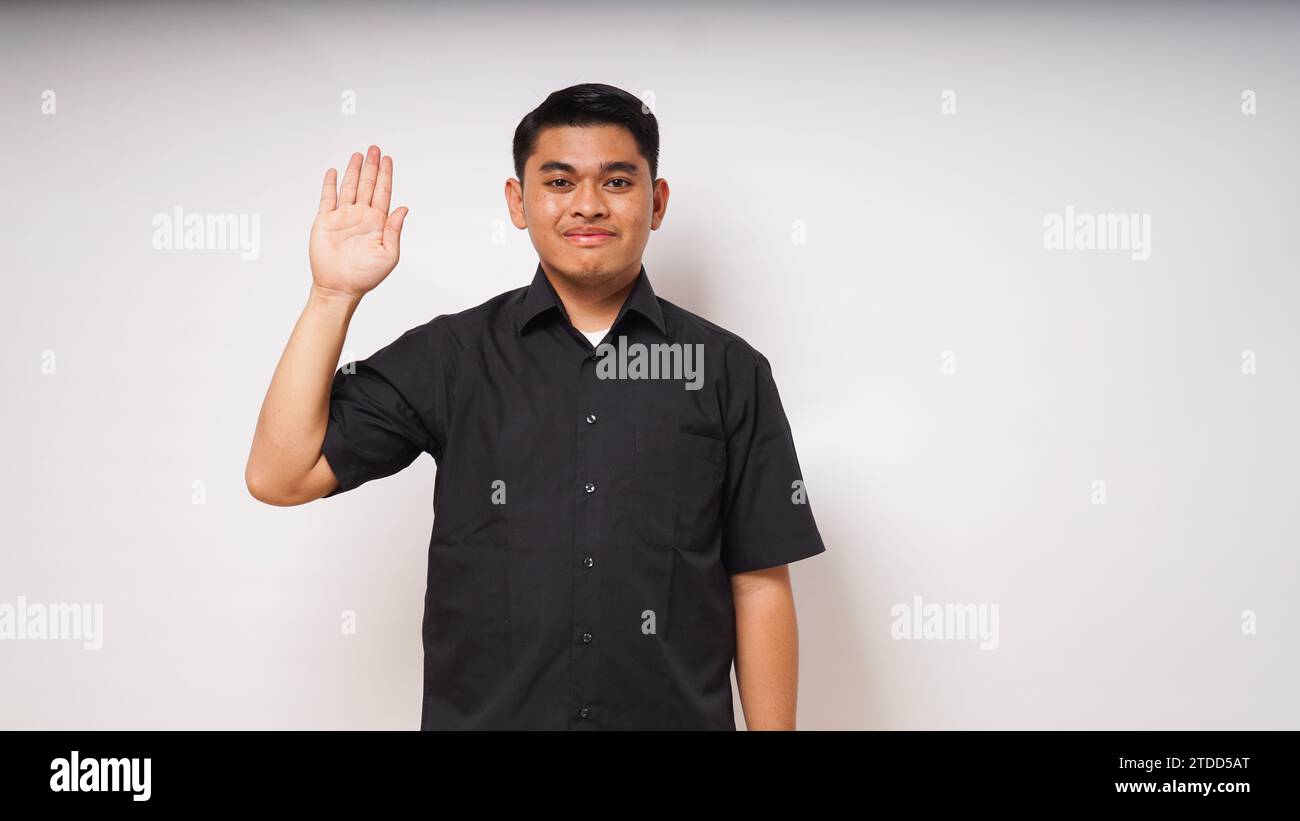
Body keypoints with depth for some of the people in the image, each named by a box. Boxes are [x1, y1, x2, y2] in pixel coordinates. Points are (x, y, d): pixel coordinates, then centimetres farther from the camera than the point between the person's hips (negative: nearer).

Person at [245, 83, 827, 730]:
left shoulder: (729, 371, -2)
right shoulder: (449, 356, -1)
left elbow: (760, 585, -1)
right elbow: (280, 476, -6)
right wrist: (334, 294, -13)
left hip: (678, 713, 0)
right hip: (482, 712, 1)